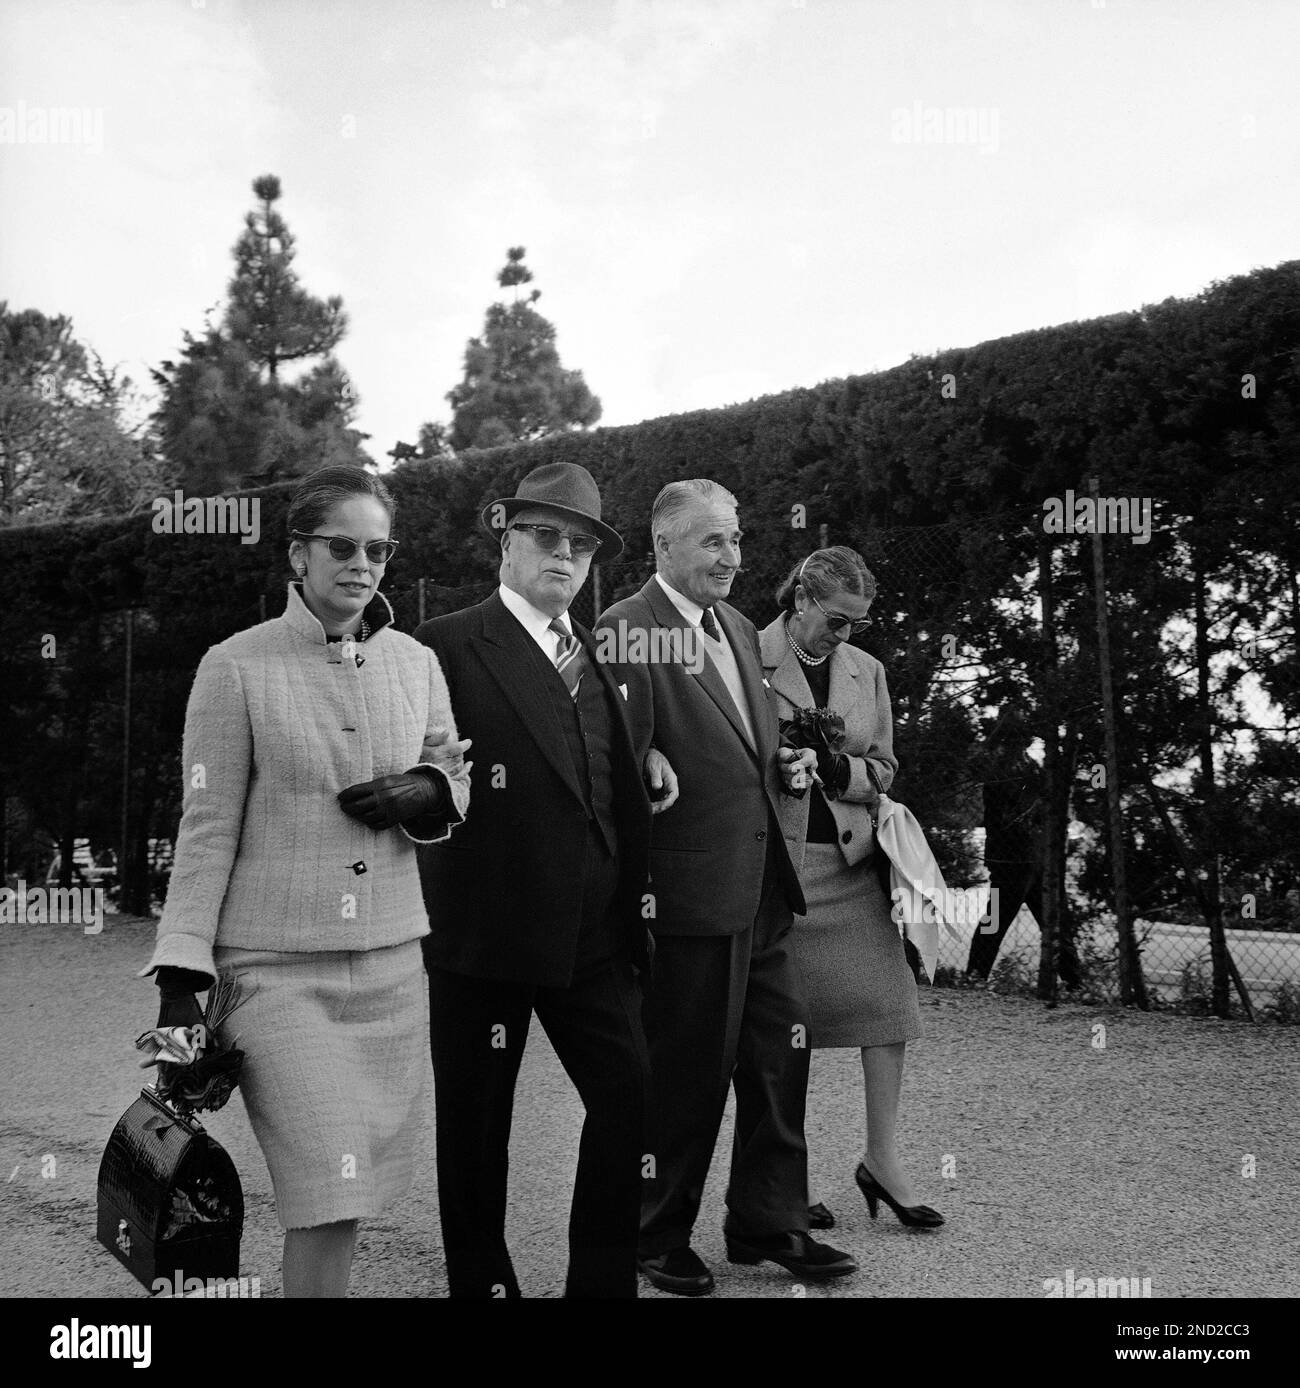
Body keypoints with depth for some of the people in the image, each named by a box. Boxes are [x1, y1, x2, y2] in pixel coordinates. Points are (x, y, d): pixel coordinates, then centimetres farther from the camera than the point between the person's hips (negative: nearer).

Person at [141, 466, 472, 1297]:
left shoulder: (416, 663, 8)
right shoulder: (235, 668, -3)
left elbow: (456, 783, 19)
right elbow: (207, 828, -3)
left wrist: (428, 792, -5)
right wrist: (181, 978, -6)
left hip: (390, 959, 4)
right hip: (274, 965, -4)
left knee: (352, 1191, 8)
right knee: (329, 1196, -8)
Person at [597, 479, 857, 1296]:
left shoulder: (739, 629, 14)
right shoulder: (627, 632, -14)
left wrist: (784, 763, 5)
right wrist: (636, 888, -19)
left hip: (763, 885, 8)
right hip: (693, 888, -8)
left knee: (779, 1055, 15)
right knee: (688, 1070, 7)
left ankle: (769, 1224, 32)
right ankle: (659, 1236, 27)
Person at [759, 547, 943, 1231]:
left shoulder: (867, 670, 11)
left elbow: (882, 769, 13)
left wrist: (839, 769, -8)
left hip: (851, 858, 5)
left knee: (887, 998, -2)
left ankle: (881, 1159, 11)